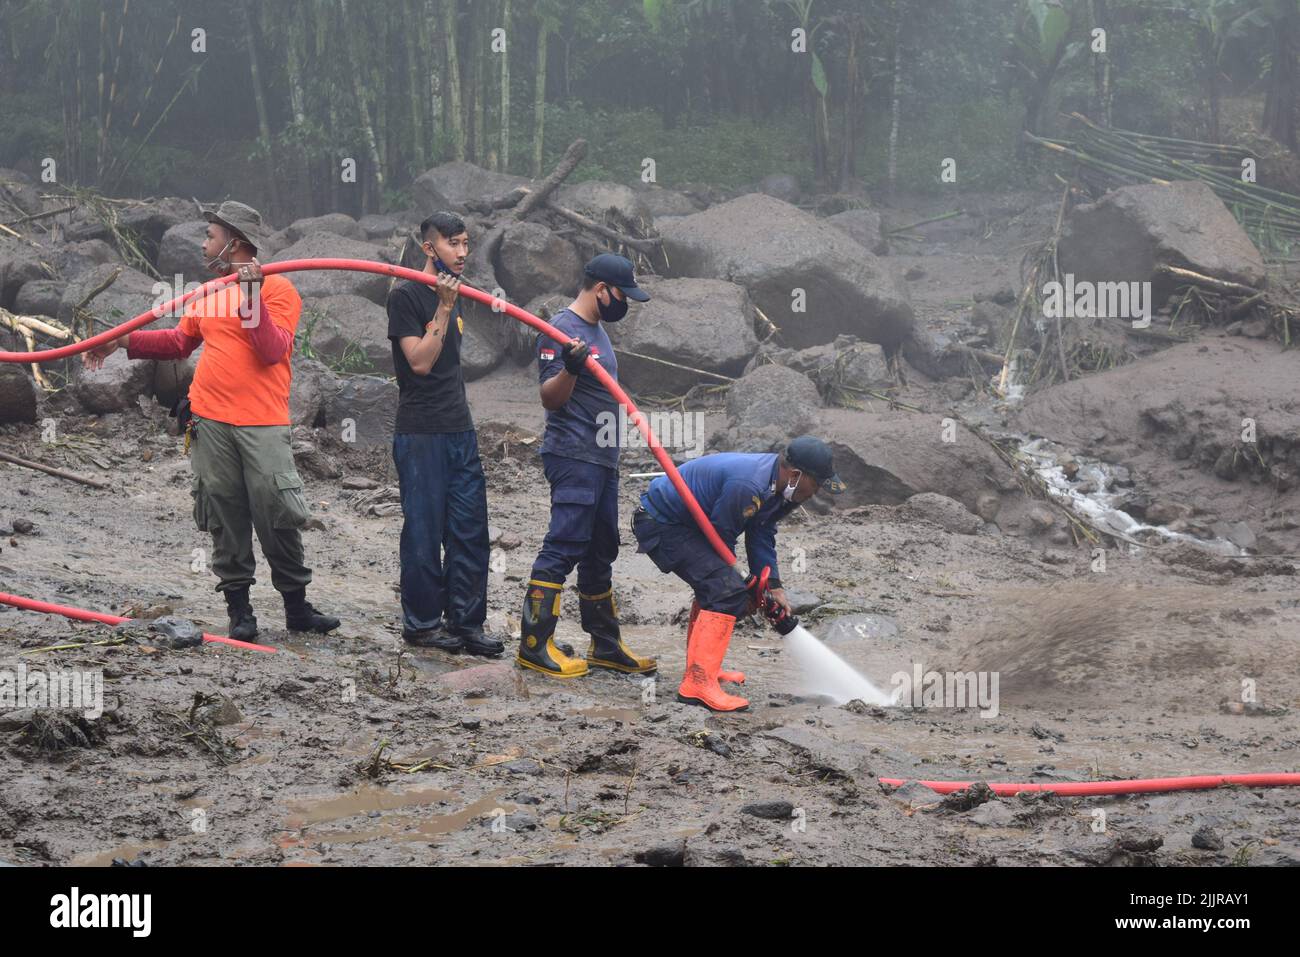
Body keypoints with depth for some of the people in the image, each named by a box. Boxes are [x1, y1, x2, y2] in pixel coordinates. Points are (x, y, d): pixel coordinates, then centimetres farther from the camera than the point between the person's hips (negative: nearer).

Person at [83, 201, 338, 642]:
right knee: (225, 518, 5)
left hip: (262, 424, -5)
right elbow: (180, 341, 25)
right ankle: (239, 610, 10)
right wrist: (124, 341, 19)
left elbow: (273, 351, -16)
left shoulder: (278, 289, -5)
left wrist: (253, 298, -23)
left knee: (277, 518, -4)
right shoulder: (209, 293, 15)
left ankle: (296, 606, 7)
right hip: (211, 422, 5)